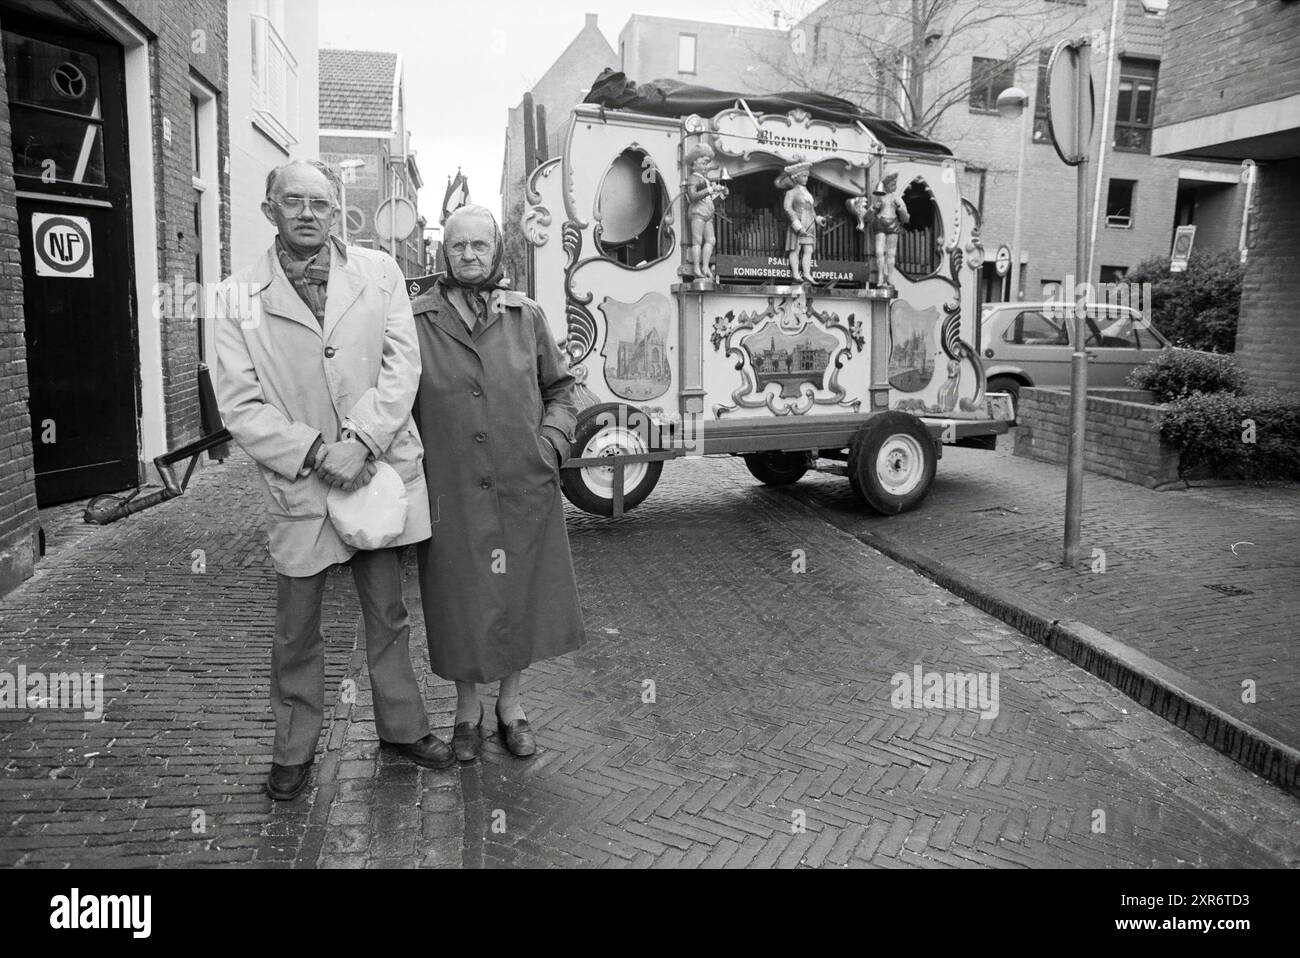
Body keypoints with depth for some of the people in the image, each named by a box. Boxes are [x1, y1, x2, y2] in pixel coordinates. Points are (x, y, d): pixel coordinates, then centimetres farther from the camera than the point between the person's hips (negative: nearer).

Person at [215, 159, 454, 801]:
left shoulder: (378, 272, 3)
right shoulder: (239, 298, -1)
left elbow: (402, 364, -5)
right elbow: (240, 406, -4)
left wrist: (360, 441, -16)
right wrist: (316, 452, -16)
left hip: (379, 472, 1)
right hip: (297, 485, -1)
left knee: (388, 615, 15)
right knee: (295, 632, 12)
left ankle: (402, 727, 34)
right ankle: (294, 749, 32)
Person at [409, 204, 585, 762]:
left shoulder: (526, 316, 6)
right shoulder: (415, 322, 0)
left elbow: (559, 388, 13)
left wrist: (551, 443, -1)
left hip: (524, 491, 2)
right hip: (451, 494, -2)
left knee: (522, 596, 12)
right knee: (458, 601, 9)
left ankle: (510, 702, 34)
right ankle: (467, 709, 32)